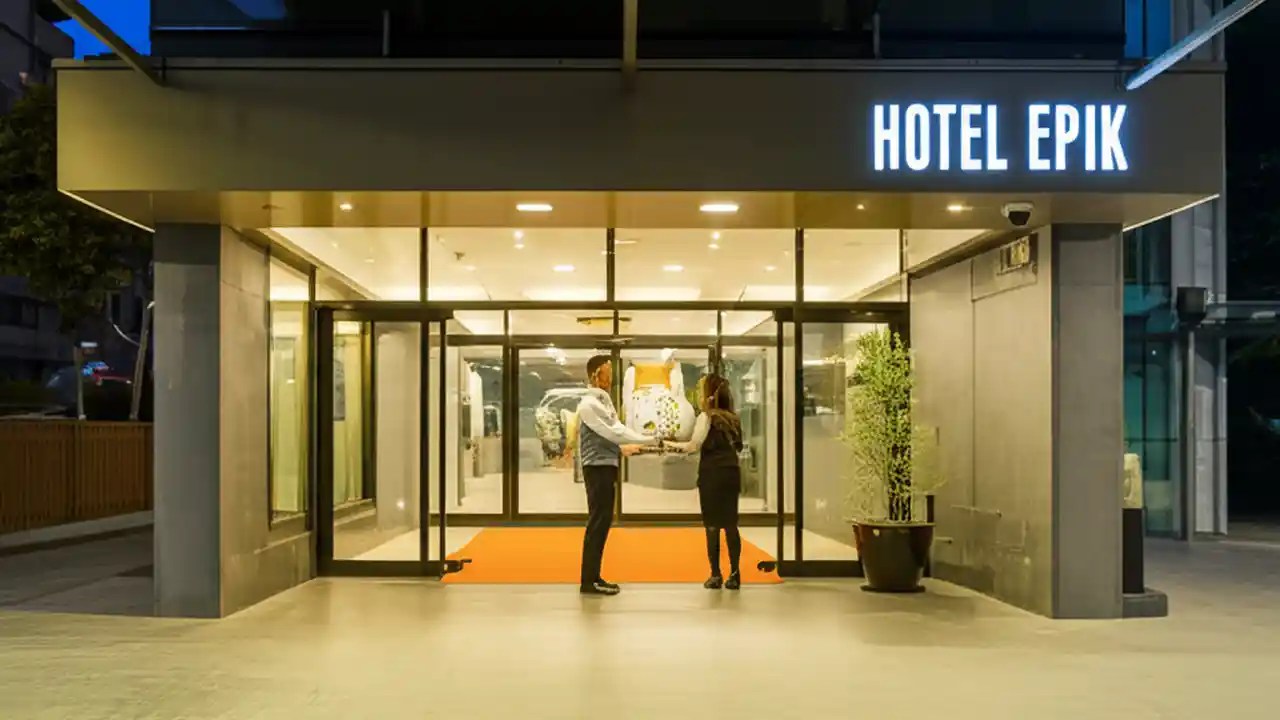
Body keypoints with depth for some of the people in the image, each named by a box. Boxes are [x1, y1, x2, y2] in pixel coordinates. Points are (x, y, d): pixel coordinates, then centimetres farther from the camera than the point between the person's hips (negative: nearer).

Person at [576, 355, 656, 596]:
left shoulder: (604, 401, 15)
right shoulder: (589, 404, -15)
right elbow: (613, 432, -19)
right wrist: (652, 440, -17)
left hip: (607, 467, 9)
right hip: (598, 468, -9)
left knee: (602, 522, 12)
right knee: (597, 523, -7)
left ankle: (593, 577, 18)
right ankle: (589, 580, -3)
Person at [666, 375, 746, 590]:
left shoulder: (707, 417, -6)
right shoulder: (733, 418, 10)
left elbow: (694, 445, -11)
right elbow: (738, 447, 11)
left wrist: (673, 445, 3)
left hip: (711, 475, -5)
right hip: (731, 473, 5)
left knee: (712, 526, 0)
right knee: (731, 525, 7)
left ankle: (716, 575, 0)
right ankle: (734, 574, 6)